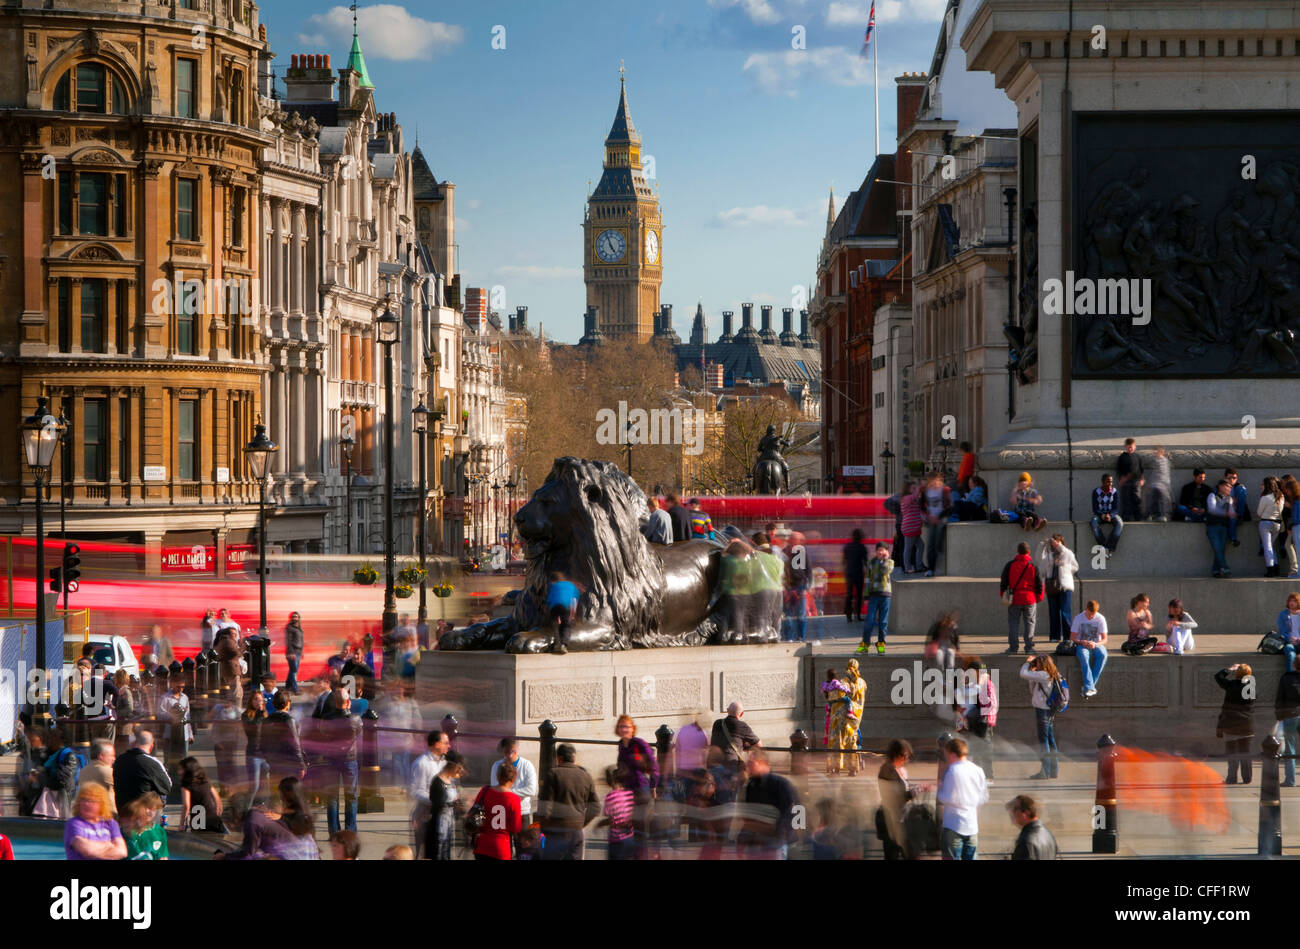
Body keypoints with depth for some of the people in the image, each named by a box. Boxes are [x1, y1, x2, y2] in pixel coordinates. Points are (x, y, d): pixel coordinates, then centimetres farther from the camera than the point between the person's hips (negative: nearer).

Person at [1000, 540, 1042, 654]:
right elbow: (1039, 583, 1)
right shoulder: (1034, 565, -2)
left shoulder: (1010, 564, -1)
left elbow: (1004, 582, 2)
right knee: (1030, 622, 8)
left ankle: (1013, 647, 2)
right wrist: (1039, 597, 11)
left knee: (1013, 622, 7)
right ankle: (1029, 647, 5)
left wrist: (1003, 595, 11)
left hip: (1014, 598, 0)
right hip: (1030, 599, 0)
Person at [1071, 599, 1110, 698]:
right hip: (1082, 645, -1)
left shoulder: (1100, 619, -2)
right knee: (1084, 656, -37)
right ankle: (1090, 687, -46)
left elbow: (1104, 639, -2)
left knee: (1102, 655, -34)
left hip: (1096, 644, 1)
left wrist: (1095, 644, -23)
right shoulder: (1078, 618, -4)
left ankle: (1088, 687, -33)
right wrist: (1082, 642, -21)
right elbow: (1072, 637, 0)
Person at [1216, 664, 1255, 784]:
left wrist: (1229, 669, 8)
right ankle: (1246, 778, 10)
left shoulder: (1232, 685, -13)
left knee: (1232, 750, 1)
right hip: (1247, 723, 4)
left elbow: (1218, 676, 0)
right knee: (1245, 750, 11)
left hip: (1231, 722, -4)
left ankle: (1232, 778, -1)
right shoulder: (1251, 684, -3)